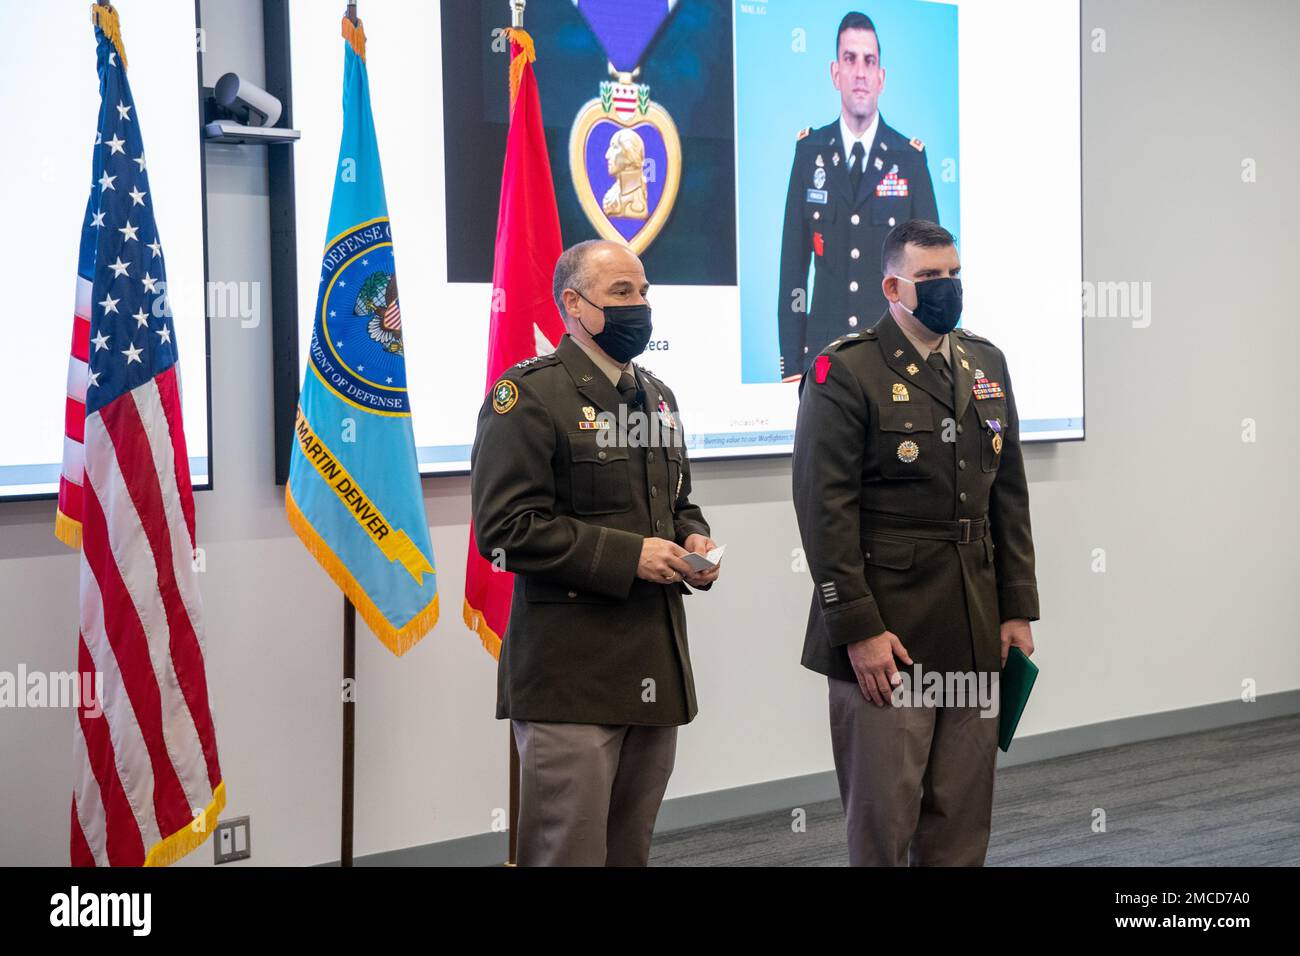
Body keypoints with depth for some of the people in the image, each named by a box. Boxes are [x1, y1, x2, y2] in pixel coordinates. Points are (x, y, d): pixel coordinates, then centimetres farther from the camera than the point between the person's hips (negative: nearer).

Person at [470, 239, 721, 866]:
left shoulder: (657, 396, 17)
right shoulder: (528, 395, -9)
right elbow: (505, 527, -17)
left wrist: (693, 540, 5)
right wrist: (627, 556, -19)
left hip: (657, 666, 8)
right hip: (572, 670, -8)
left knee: (631, 848, 13)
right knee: (569, 849, -4)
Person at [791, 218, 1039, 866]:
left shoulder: (986, 363, 13)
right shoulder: (845, 371, -8)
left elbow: (1009, 494, 15)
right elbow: (826, 509, -13)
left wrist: (1018, 610, 9)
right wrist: (858, 630, -17)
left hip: (976, 634, 6)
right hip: (887, 633, -6)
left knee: (962, 817, 10)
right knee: (883, 818, -1)